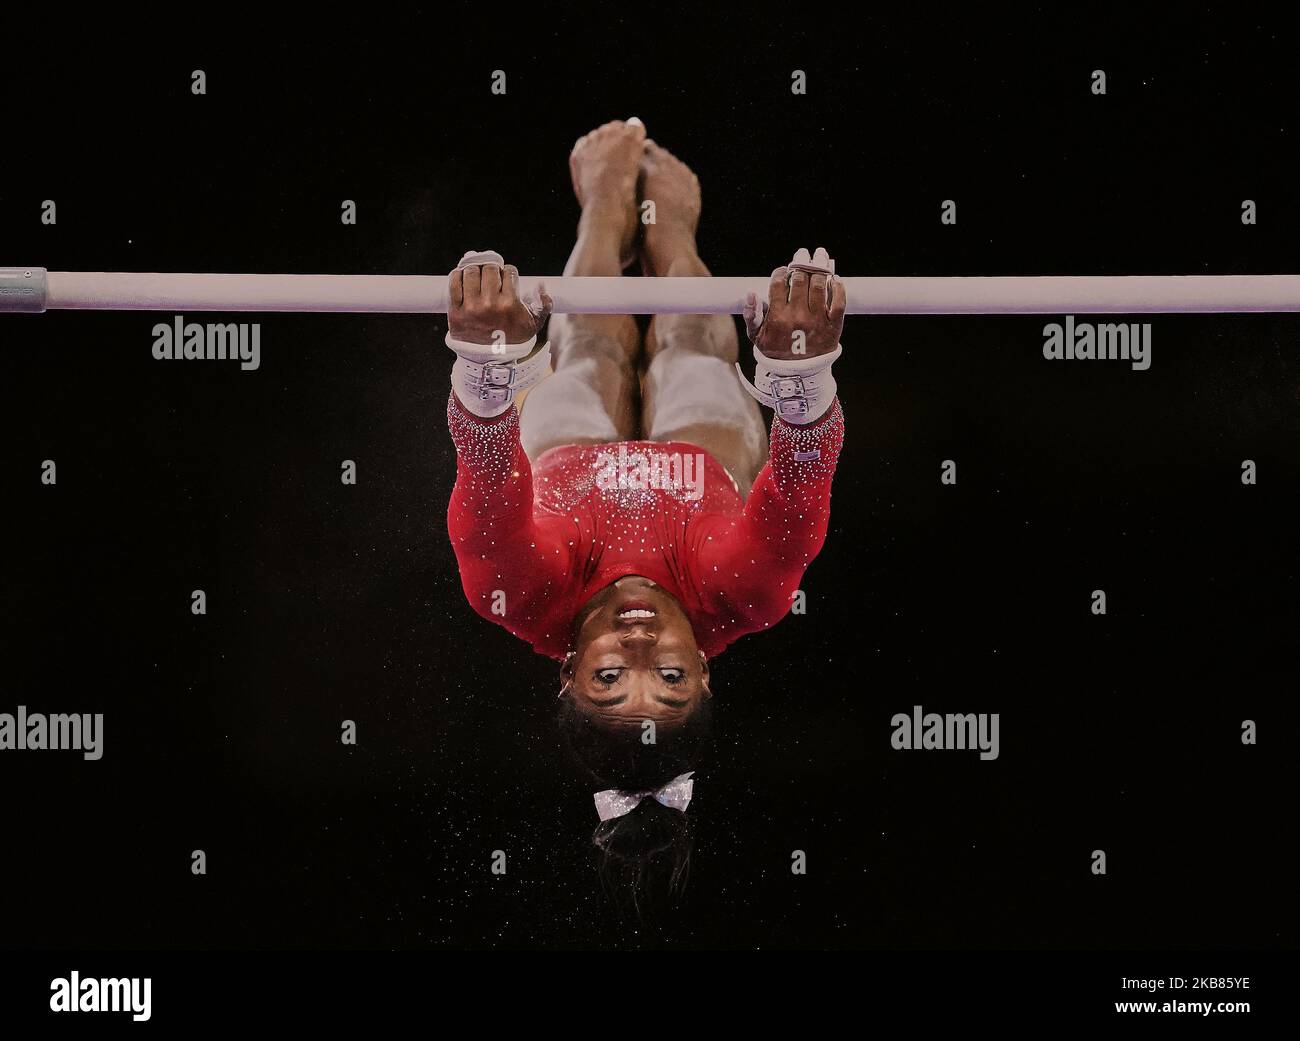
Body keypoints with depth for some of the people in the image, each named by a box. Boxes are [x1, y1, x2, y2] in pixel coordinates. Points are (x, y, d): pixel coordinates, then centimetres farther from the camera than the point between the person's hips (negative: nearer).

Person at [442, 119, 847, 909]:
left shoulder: (535, 602, -54)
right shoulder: (729, 599, -54)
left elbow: (490, 497, -69)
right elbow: (799, 503, -69)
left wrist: (488, 359, -88)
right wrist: (803, 365, -90)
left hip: (570, 455, 0)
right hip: (707, 454, 0)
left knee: (592, 349, 26)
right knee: (693, 344, 25)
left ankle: (610, 200, 63)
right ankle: (667, 221, 64)